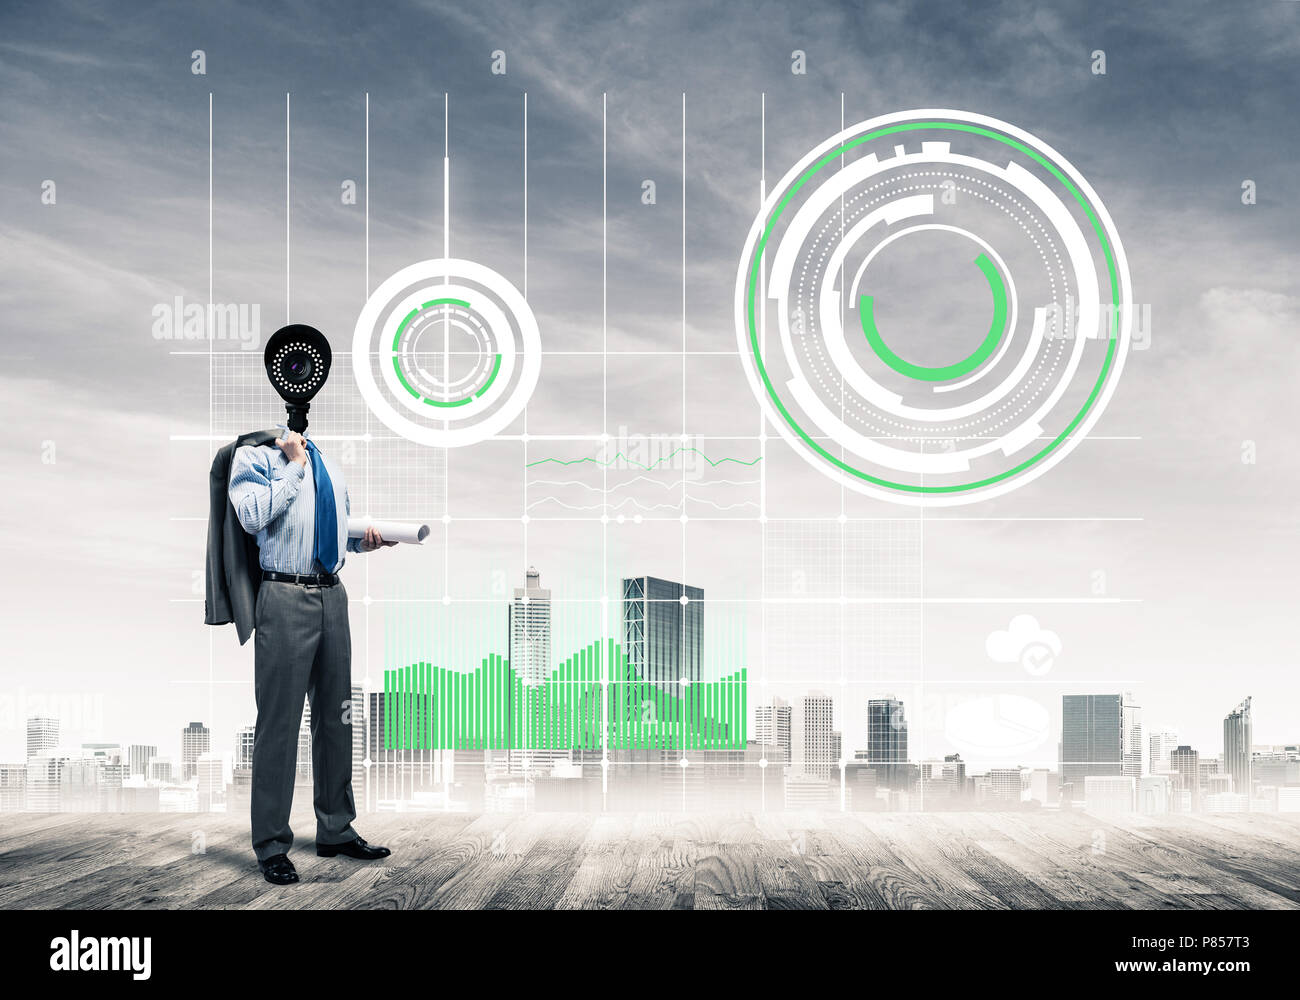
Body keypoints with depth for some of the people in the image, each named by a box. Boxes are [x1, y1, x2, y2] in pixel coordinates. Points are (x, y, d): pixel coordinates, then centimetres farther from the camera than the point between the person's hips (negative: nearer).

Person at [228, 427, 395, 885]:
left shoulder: (329, 467, 19)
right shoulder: (255, 456, 0)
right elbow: (252, 515, -16)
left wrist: (365, 539, 7)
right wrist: (294, 464, -10)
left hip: (332, 596, 7)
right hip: (285, 598, -7)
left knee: (336, 717, 13)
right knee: (279, 719, -5)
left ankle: (336, 830, 25)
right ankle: (272, 844, 4)